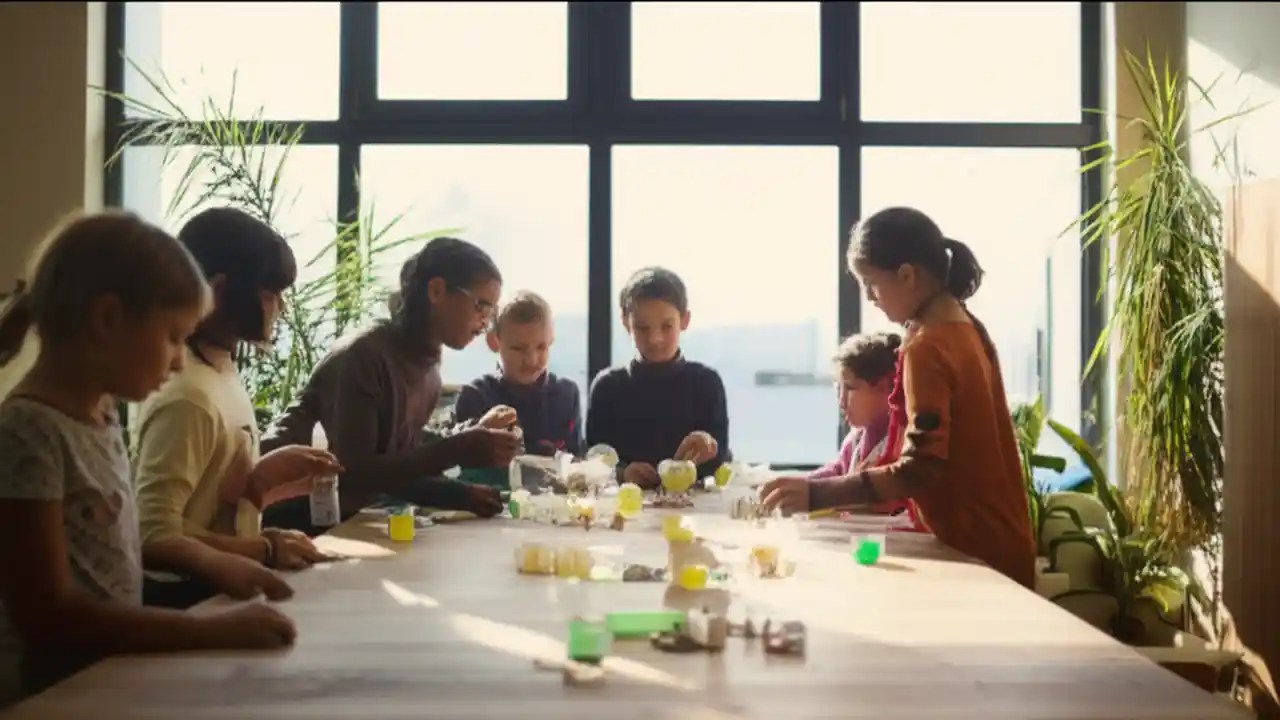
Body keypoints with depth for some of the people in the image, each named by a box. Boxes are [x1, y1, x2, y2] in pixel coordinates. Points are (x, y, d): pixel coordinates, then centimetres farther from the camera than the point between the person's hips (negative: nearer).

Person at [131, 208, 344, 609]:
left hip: (224, 587, 8)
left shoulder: (223, 373, 4)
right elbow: (154, 538, -25)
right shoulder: (188, 397, -23)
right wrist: (265, 548, -19)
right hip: (190, 598, -8)